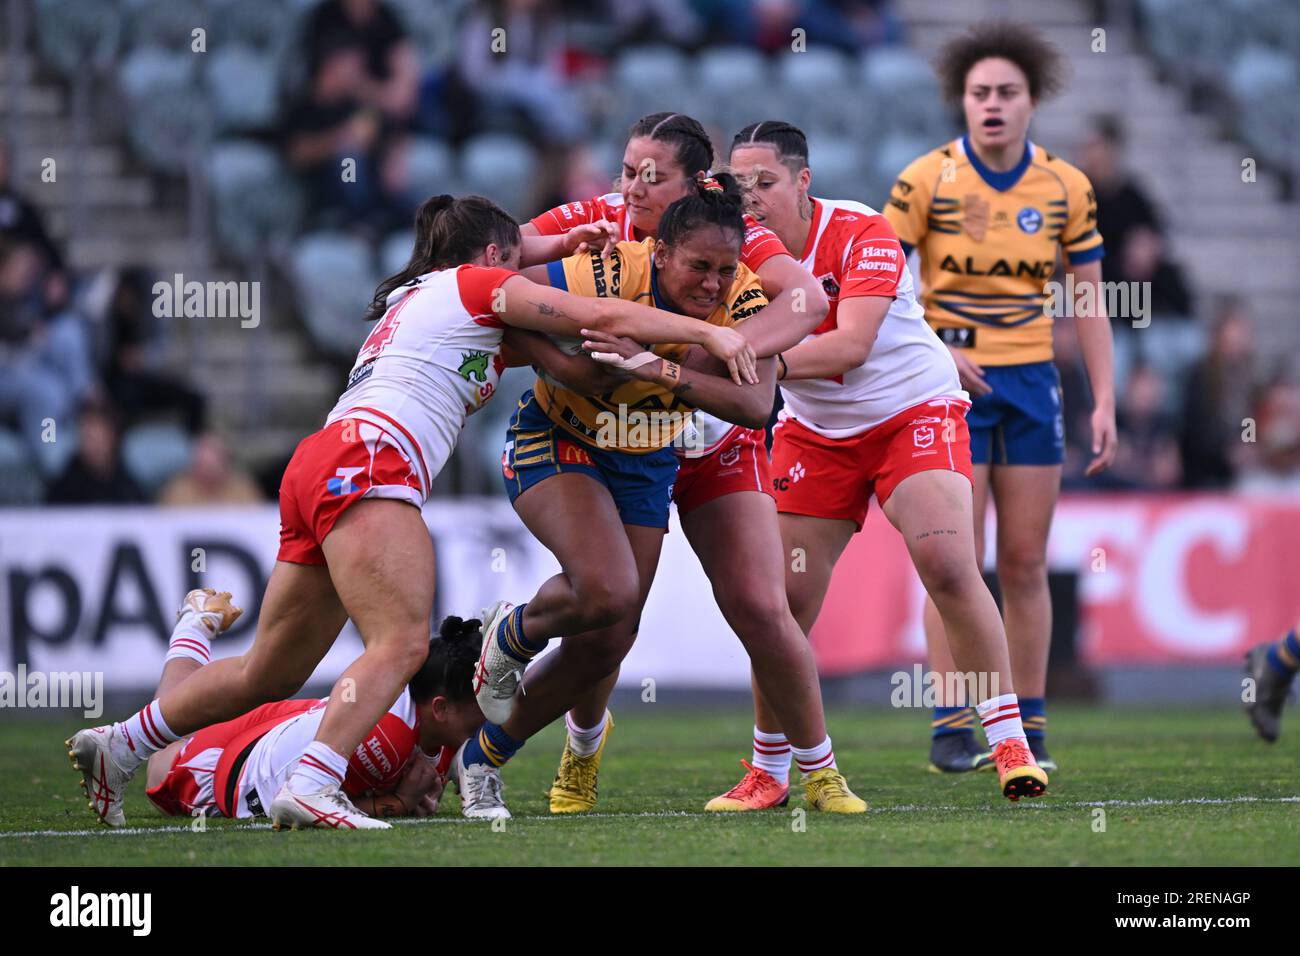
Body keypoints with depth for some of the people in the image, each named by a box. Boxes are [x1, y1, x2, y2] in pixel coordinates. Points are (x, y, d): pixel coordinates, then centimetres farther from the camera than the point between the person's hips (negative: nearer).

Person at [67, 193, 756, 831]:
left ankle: (117, 747, 16)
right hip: (365, 462, -9)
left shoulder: (409, 299, 33)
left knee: (270, 673, 12)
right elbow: (606, 318, 3)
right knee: (402, 642, -21)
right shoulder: (476, 284, 8)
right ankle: (310, 787, -34)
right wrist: (708, 333, 7)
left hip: (317, 465, 9)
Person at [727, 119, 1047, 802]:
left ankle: (1009, 743, -16)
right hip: (815, 432, 4)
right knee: (783, 599, -3)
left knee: (947, 562, -23)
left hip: (913, 409, -4)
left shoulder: (861, 233, -21)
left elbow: (850, 343, -32)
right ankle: (768, 772, 12)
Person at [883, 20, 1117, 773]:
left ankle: (1030, 730, 11)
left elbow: (1089, 300, 7)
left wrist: (1105, 402, 1)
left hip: (1032, 384, 3)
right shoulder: (927, 181, -7)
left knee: (1026, 564, 4)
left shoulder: (1067, 188, 2)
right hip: (950, 382, -3)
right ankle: (951, 731, 1)